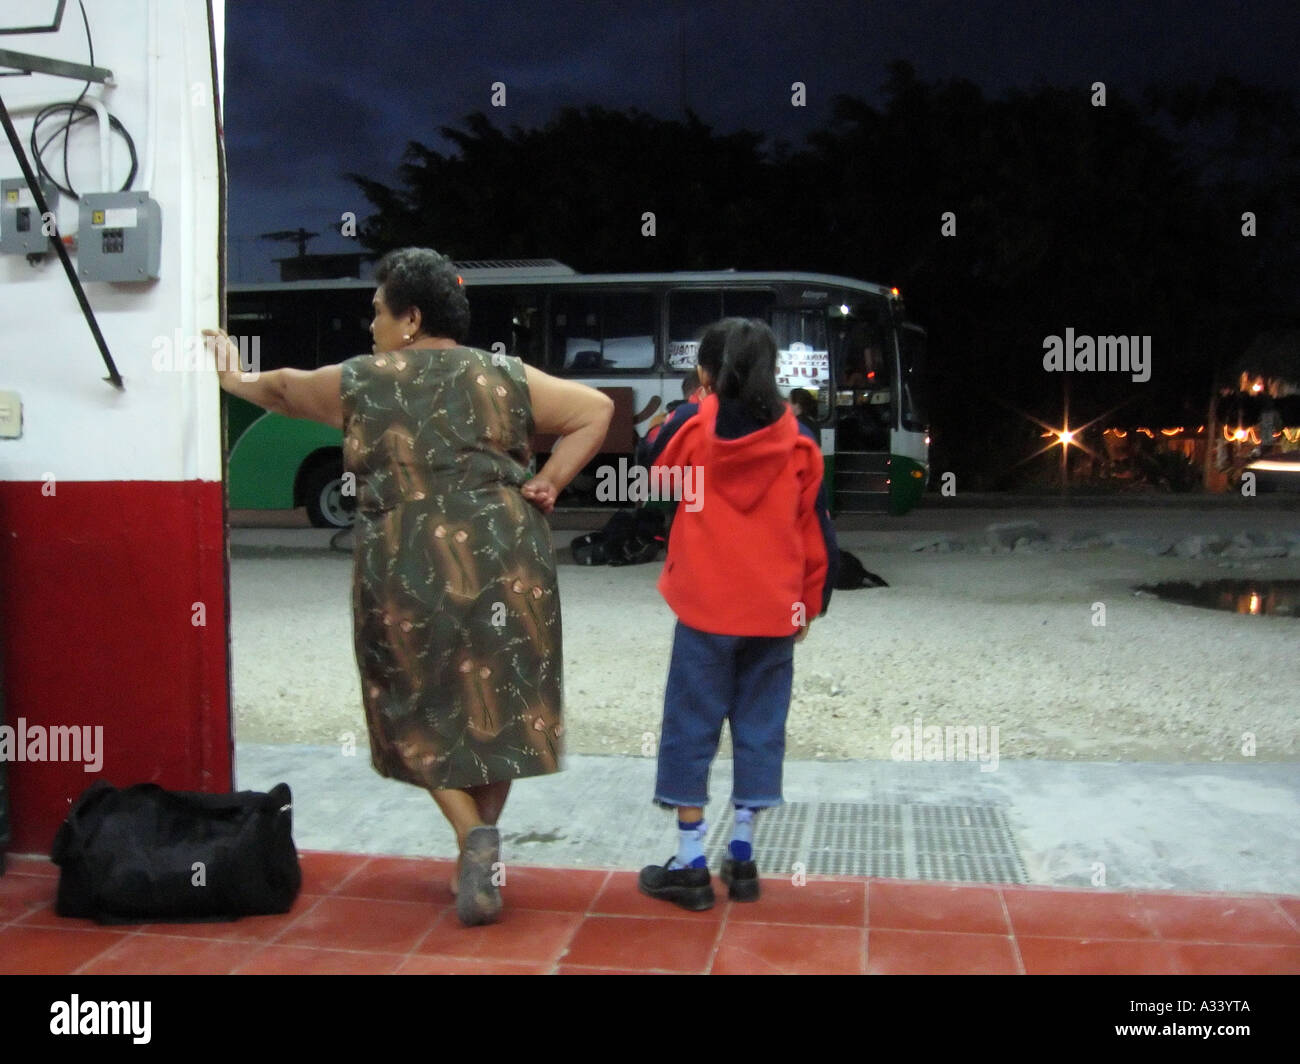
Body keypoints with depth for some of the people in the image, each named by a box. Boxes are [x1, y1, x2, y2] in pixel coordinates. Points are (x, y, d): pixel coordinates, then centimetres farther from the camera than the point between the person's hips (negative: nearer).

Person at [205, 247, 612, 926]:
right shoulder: (504, 377, 6)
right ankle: (482, 848, 20)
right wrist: (548, 483, 3)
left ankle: (473, 836, -4)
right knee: (496, 708, 13)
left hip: (408, 576, -2)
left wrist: (235, 381, 41)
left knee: (424, 713, 14)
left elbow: (285, 389, 22)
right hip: (505, 568, 2)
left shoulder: (362, 382, 4)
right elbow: (595, 410, 4)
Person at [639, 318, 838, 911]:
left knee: (691, 729, 6)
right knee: (759, 728, 12)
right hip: (775, 611, 2)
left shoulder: (690, 427, -6)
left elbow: (653, 475, 12)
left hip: (705, 608, -2)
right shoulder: (798, 441, 0)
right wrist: (811, 602, 15)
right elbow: (816, 531, 4)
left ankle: (690, 868, 7)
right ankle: (742, 860, 17)